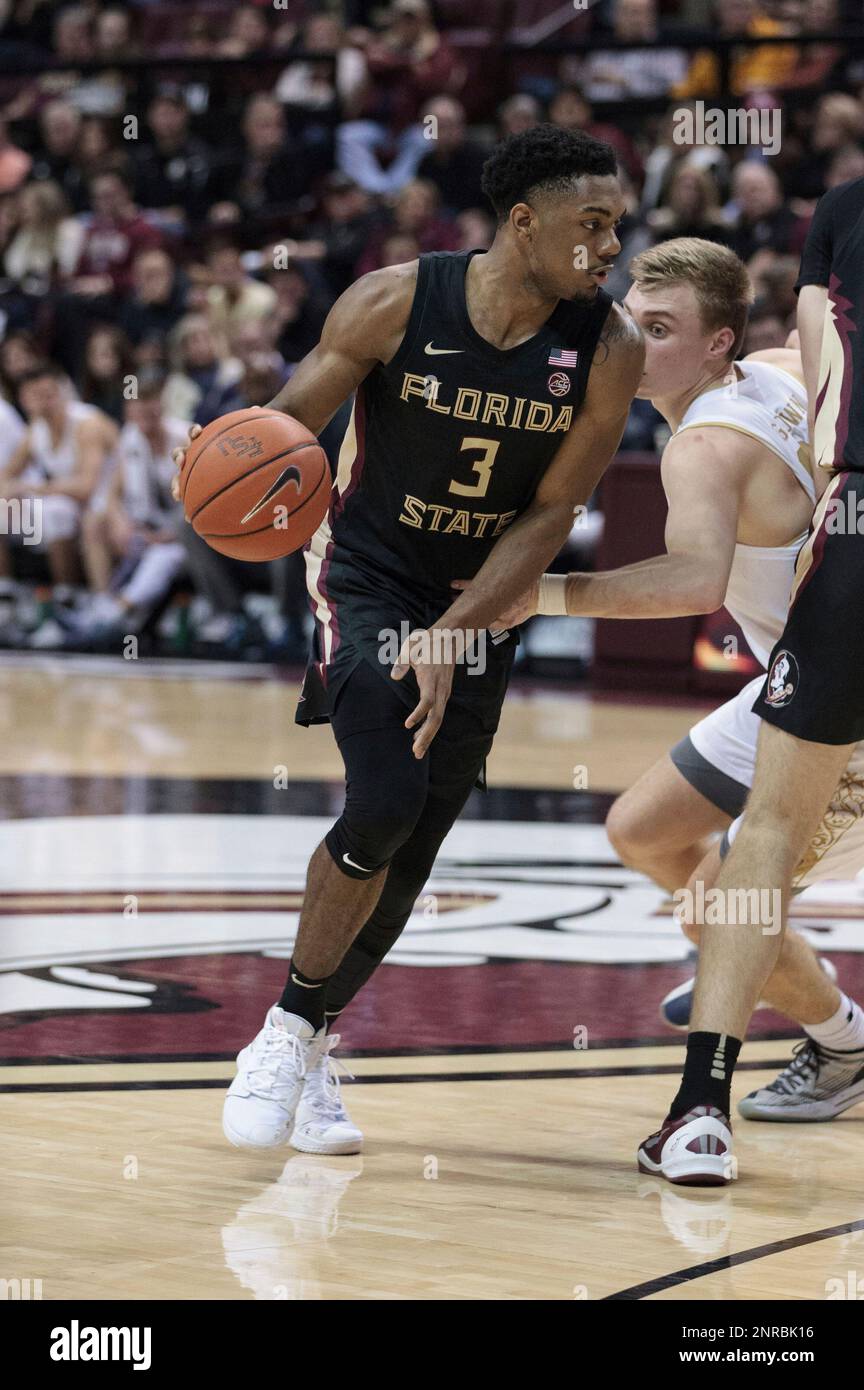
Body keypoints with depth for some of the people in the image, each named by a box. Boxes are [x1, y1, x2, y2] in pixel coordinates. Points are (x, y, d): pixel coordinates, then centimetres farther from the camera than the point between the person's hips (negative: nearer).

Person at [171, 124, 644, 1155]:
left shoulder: (608, 348, -13)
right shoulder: (395, 303, -18)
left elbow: (549, 515, -11)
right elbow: (285, 425, -10)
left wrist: (453, 637, -20)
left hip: (482, 606, 3)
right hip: (367, 577, -3)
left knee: (411, 856, 5)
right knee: (386, 802, -22)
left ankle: (308, 1042, 28)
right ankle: (286, 1033, -2)